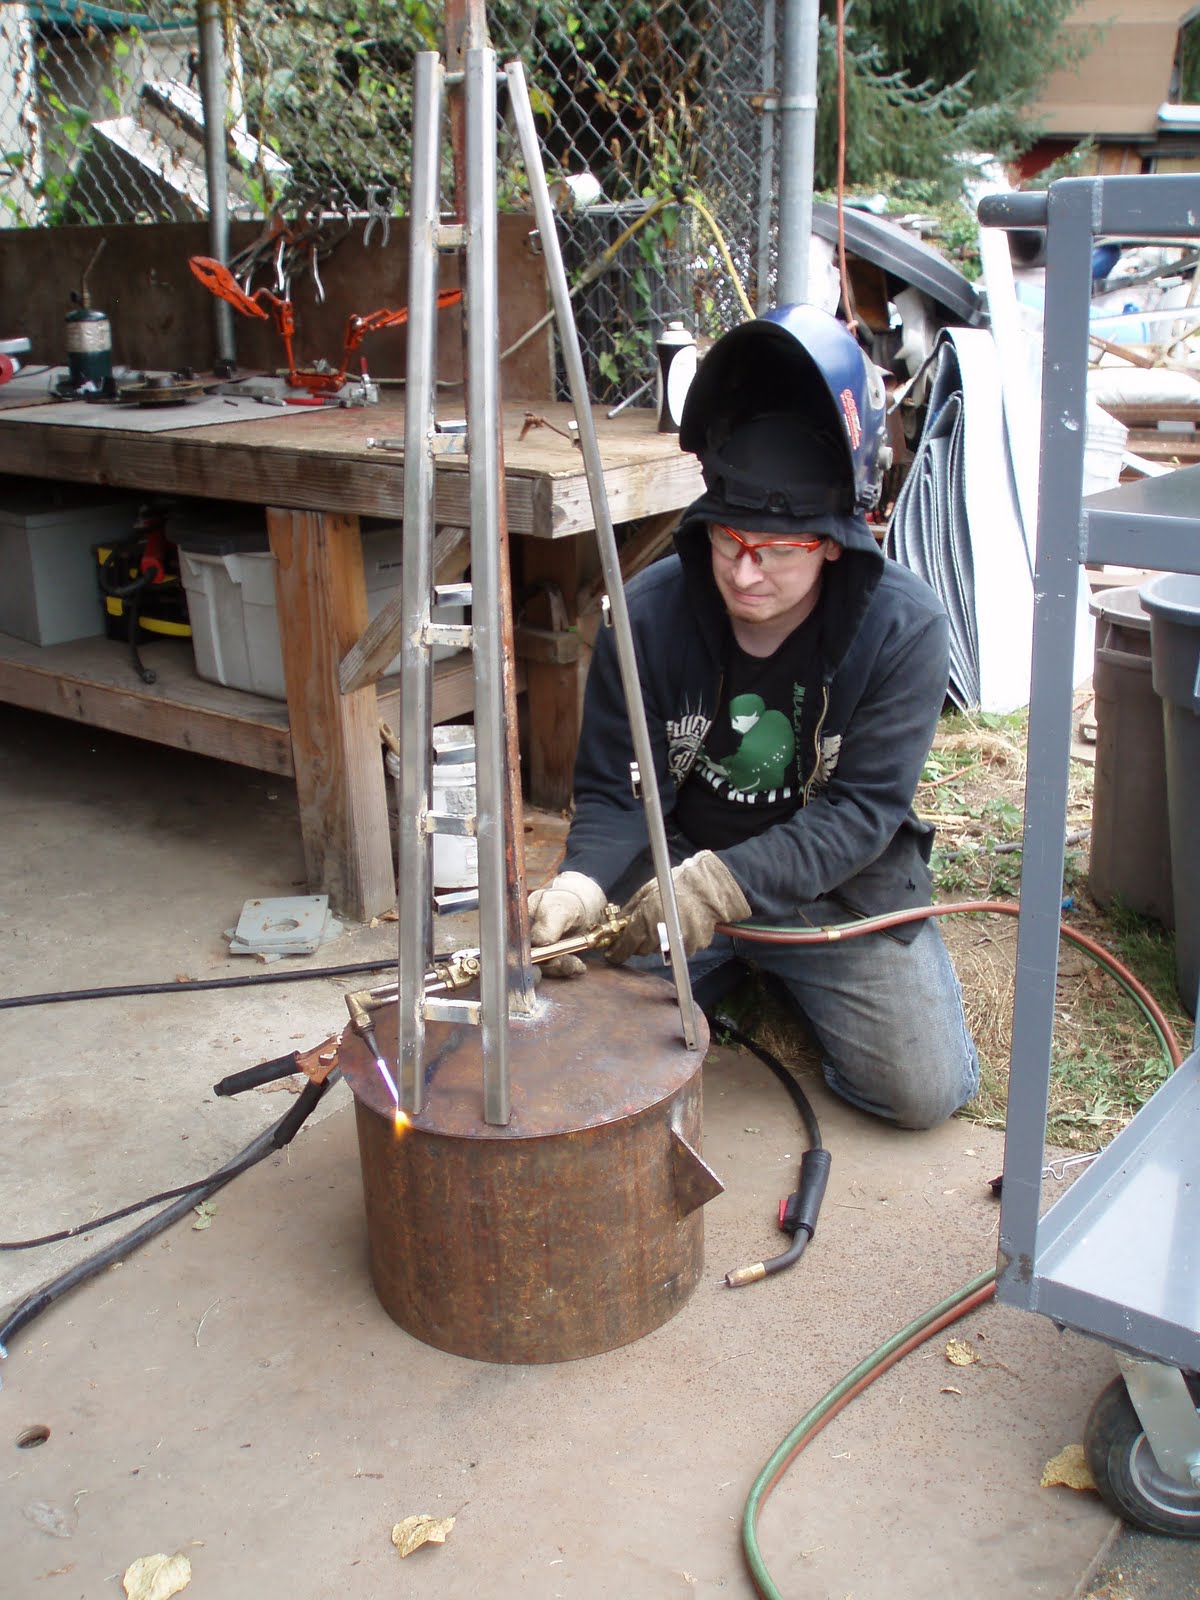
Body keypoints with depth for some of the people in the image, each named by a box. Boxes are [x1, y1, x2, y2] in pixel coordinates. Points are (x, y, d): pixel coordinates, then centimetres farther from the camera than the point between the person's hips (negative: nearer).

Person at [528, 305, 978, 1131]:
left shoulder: (903, 627, -19)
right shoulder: (649, 614, -15)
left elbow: (863, 809, -21)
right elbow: (614, 792, -10)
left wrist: (730, 881, -36)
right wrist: (582, 882, -32)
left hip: (836, 885, -1)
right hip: (677, 872, 2)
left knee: (928, 1090, -11)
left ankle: (784, 973, 20)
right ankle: (727, 971, 20)